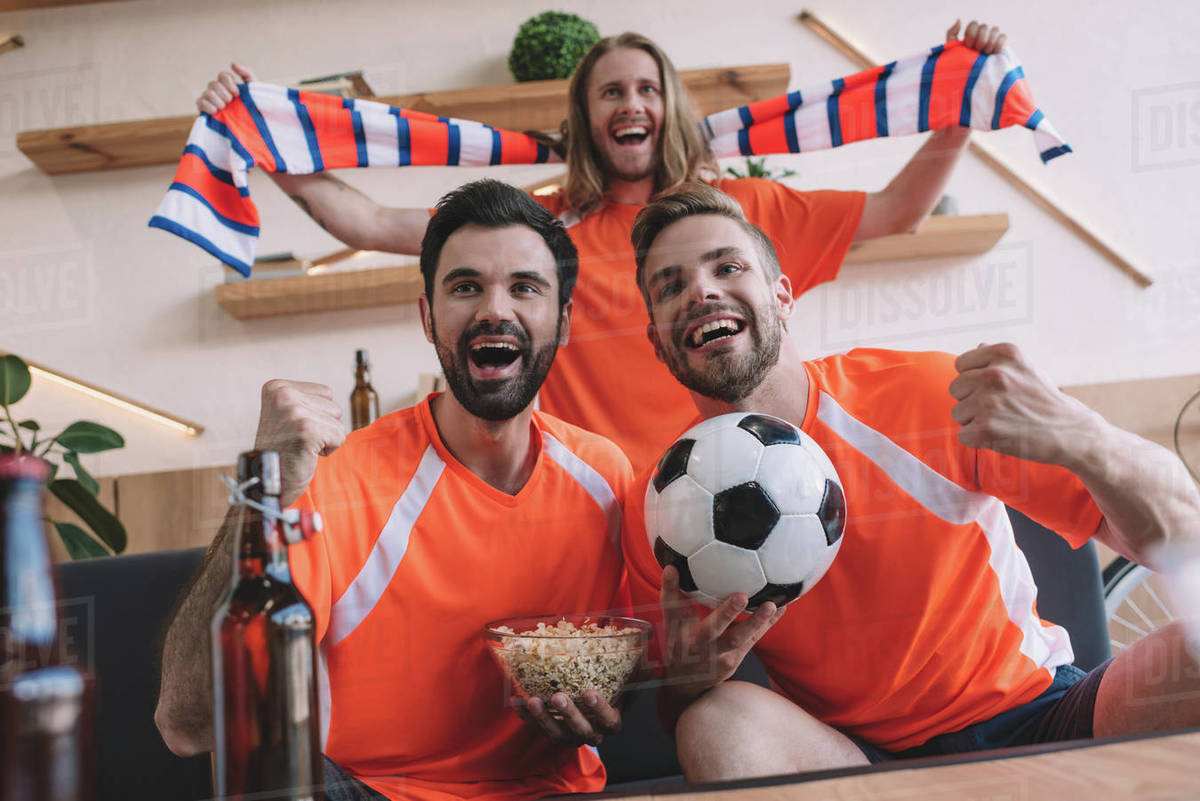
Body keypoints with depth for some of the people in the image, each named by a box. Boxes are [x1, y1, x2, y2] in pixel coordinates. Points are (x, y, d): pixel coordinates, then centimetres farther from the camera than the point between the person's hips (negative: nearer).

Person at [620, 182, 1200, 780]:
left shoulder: (928, 398, -13)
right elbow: (681, 717, 6)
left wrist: (1075, 436, -36)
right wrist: (688, 678, -20)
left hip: (1030, 719, 1)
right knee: (719, 725, -31)